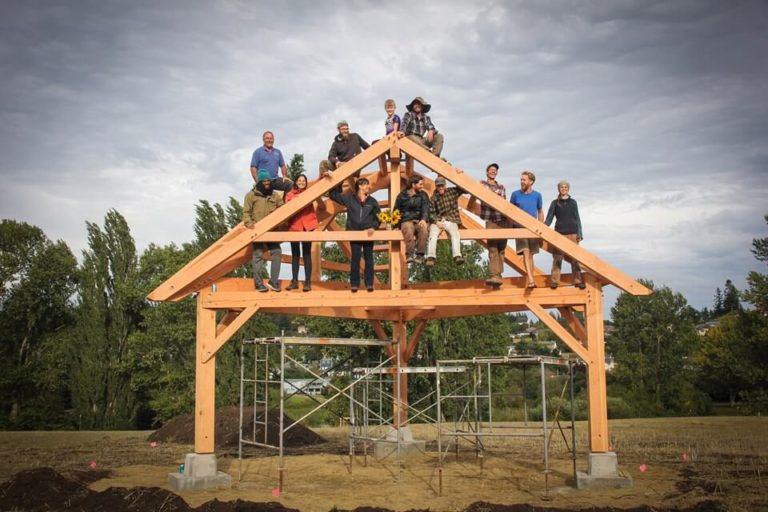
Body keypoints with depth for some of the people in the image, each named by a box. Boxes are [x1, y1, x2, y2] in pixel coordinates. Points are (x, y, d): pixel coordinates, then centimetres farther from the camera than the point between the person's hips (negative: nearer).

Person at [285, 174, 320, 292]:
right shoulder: (290, 195, 6)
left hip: (307, 226, -1)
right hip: (294, 226, 1)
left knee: (307, 254, 1)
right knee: (295, 254, 7)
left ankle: (308, 282, 4)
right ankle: (294, 281, 13)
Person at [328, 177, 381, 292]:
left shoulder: (372, 201, 5)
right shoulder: (349, 199, 3)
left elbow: (378, 217, 5)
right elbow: (333, 195, 8)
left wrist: (373, 227, -11)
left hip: (368, 233, 1)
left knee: (368, 258, 6)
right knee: (355, 258, 0)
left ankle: (369, 283, 10)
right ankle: (354, 284, 7)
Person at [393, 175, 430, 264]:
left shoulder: (423, 195, 10)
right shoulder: (402, 196, 9)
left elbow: (425, 209, -6)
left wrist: (424, 219, -27)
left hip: (419, 221, 1)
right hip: (406, 221, -1)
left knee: (423, 227, -36)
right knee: (408, 228, -38)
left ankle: (420, 255, -38)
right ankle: (410, 255, -47)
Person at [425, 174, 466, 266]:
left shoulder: (452, 192, 13)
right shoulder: (433, 198, 10)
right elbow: (431, 213, 5)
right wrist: (436, 222, -13)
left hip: (450, 220, 0)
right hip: (437, 221, 0)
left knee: (455, 233, -35)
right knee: (433, 235, -33)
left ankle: (457, 256, -48)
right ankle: (430, 257, -43)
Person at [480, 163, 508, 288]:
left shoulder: (501, 187, 19)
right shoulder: (481, 184, 10)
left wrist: (509, 218, 11)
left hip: (504, 220, 4)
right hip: (491, 220, -4)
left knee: (501, 249, 1)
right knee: (493, 248, -13)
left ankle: (497, 275, 5)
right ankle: (494, 276, -19)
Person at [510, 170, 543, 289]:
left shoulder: (537, 195, 6)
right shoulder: (516, 194, 2)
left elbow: (540, 212, 16)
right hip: (520, 227, -2)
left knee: (530, 254, 8)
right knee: (526, 252, -17)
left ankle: (531, 280, 15)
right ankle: (530, 280, -25)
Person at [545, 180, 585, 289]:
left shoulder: (573, 202, 12)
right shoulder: (555, 203, 8)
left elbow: (577, 219, 12)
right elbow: (549, 219, 6)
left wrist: (579, 234, 5)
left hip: (572, 233, 1)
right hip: (559, 233, -1)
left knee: (575, 258, 0)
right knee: (557, 257, -6)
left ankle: (577, 280, 4)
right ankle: (554, 281, -4)